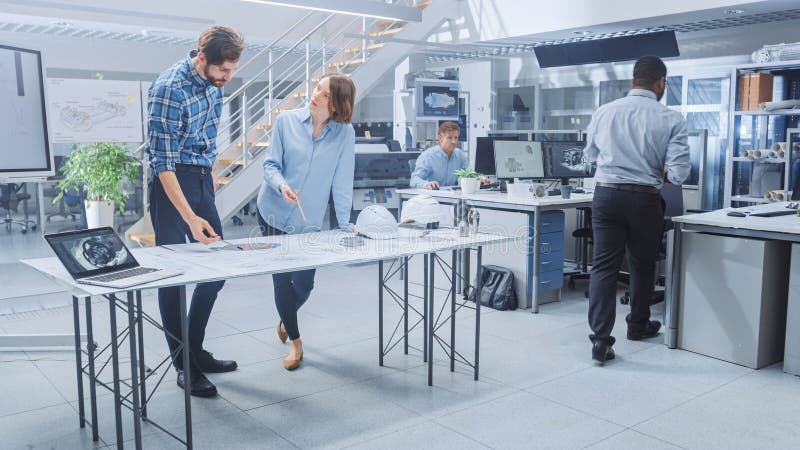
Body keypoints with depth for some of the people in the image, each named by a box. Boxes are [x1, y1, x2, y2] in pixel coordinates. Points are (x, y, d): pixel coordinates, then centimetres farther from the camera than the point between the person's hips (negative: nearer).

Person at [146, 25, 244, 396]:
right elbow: (162, 161, -24)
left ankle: (195, 350, 23)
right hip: (171, 183, -8)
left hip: (202, 180, 8)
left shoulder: (214, 80, 2)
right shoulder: (169, 89, -22)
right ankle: (184, 366, 8)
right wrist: (190, 217, -28)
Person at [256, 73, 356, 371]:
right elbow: (270, 164, -4)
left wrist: (345, 223, -8)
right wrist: (281, 186, -25)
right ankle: (295, 342, 23)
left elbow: (342, 180, -7)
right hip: (274, 214, 0)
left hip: (309, 221, 0)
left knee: (304, 283, 4)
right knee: (282, 279, 1)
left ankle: (286, 320, 41)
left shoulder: (344, 133, -7)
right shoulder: (287, 121, -7)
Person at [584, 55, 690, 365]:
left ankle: (600, 339, -6)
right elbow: (678, 173, -11)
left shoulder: (604, 113, 0)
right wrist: (655, 174, 8)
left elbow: (590, 154, 16)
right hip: (644, 200, -1)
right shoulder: (670, 119, -8)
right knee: (642, 264, 18)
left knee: (604, 265, 3)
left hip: (606, 195, 1)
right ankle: (638, 325, 37)